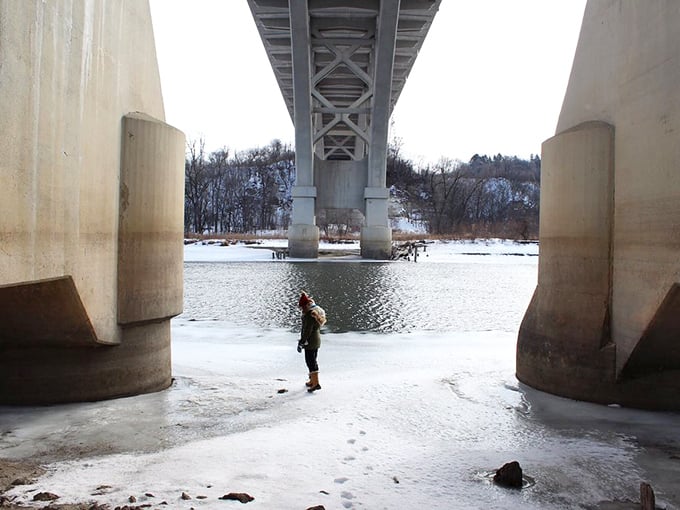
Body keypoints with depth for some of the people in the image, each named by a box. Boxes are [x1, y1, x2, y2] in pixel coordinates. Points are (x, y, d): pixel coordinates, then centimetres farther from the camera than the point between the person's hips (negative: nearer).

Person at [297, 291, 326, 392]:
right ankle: (312, 381, 29)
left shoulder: (310, 315, -23)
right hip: (317, 339, 10)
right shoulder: (317, 311, 6)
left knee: (310, 361, -6)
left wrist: (301, 343, -18)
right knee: (313, 360, 18)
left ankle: (316, 383, -7)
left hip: (310, 341, -10)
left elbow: (307, 331, -23)